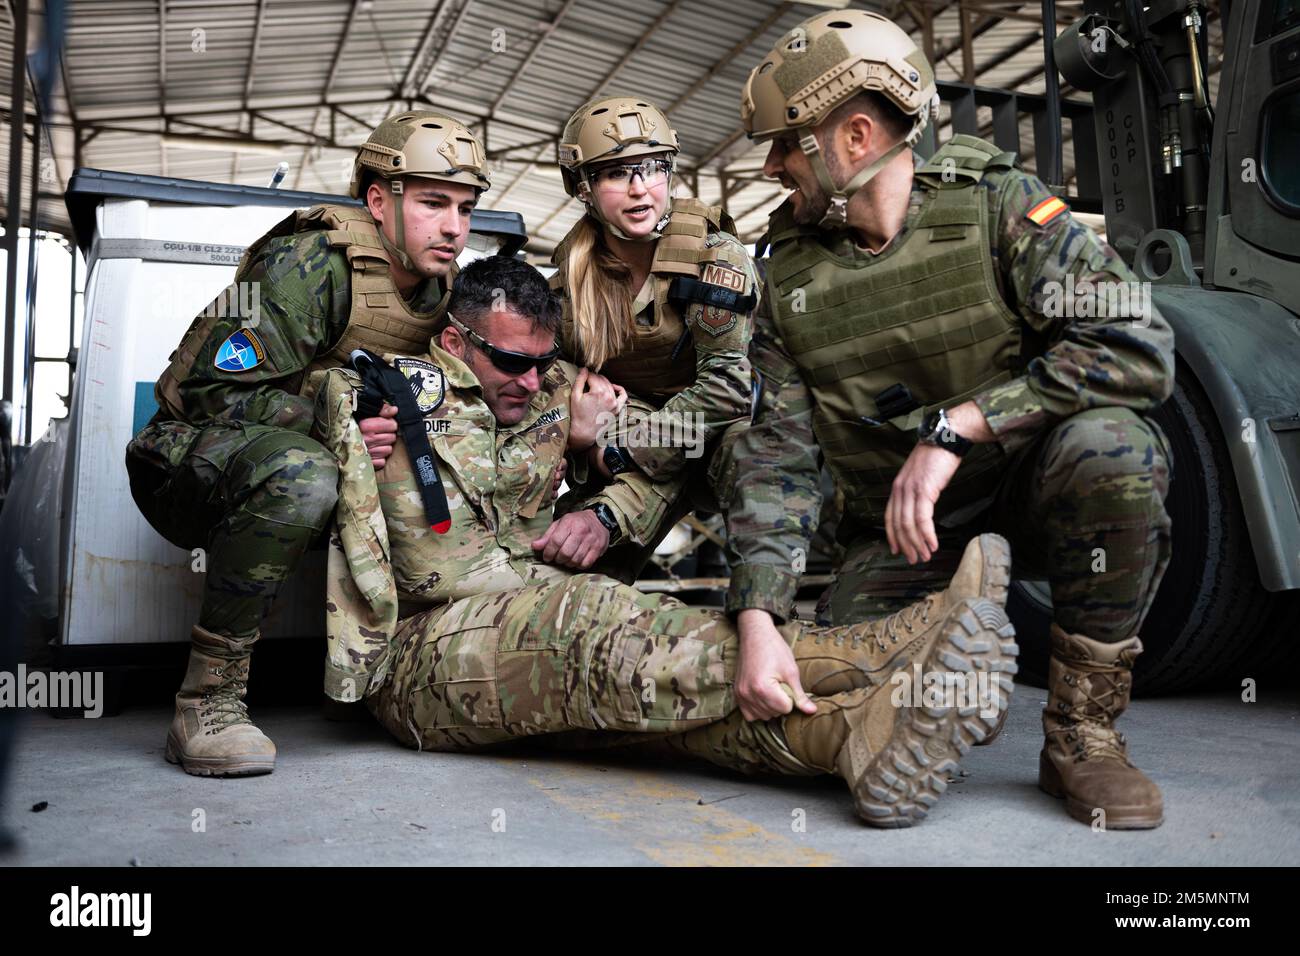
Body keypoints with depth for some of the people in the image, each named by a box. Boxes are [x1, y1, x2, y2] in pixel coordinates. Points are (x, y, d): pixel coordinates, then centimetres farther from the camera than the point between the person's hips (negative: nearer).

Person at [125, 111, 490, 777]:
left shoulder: (442, 287, 3)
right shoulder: (311, 264, -19)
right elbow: (211, 390, -23)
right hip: (189, 463, -7)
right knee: (301, 477, -39)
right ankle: (208, 699, -27)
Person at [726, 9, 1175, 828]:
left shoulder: (996, 205, -13)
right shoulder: (793, 276, -3)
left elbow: (1138, 348, -25)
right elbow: (778, 455, -9)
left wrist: (954, 426, -32)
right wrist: (758, 617, -23)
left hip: (1030, 484, -2)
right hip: (900, 528, 3)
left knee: (1108, 447, -34)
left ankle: (1083, 736, -16)